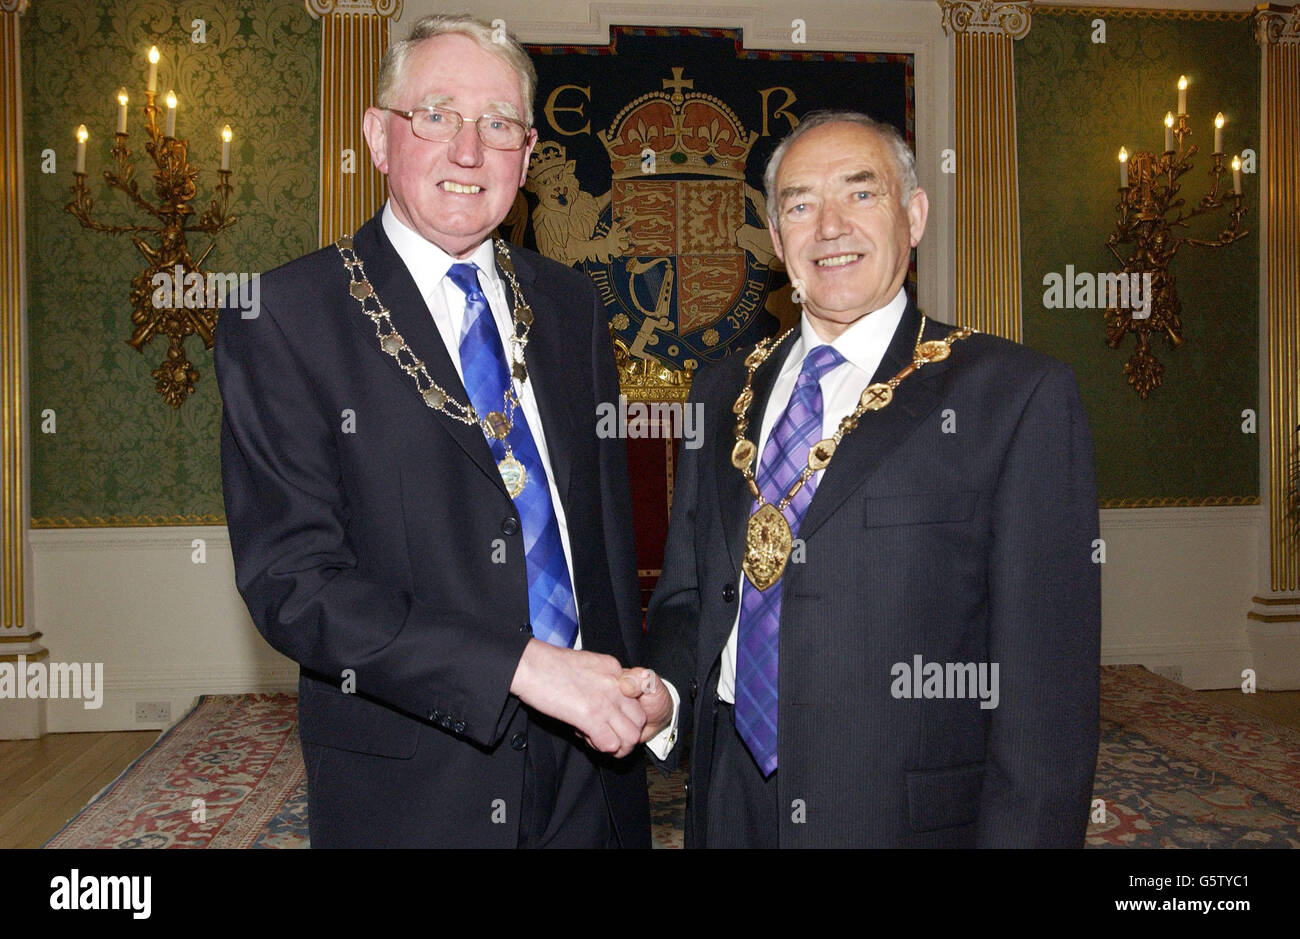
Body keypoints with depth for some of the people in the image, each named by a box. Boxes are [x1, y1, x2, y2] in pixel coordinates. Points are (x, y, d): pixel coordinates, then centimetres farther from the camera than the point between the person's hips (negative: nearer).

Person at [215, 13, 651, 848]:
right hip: (409, 786, -4)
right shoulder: (281, 320, -11)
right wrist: (519, 666, -23)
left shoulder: (570, 306, 5)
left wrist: (629, 696, 7)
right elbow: (289, 578, -17)